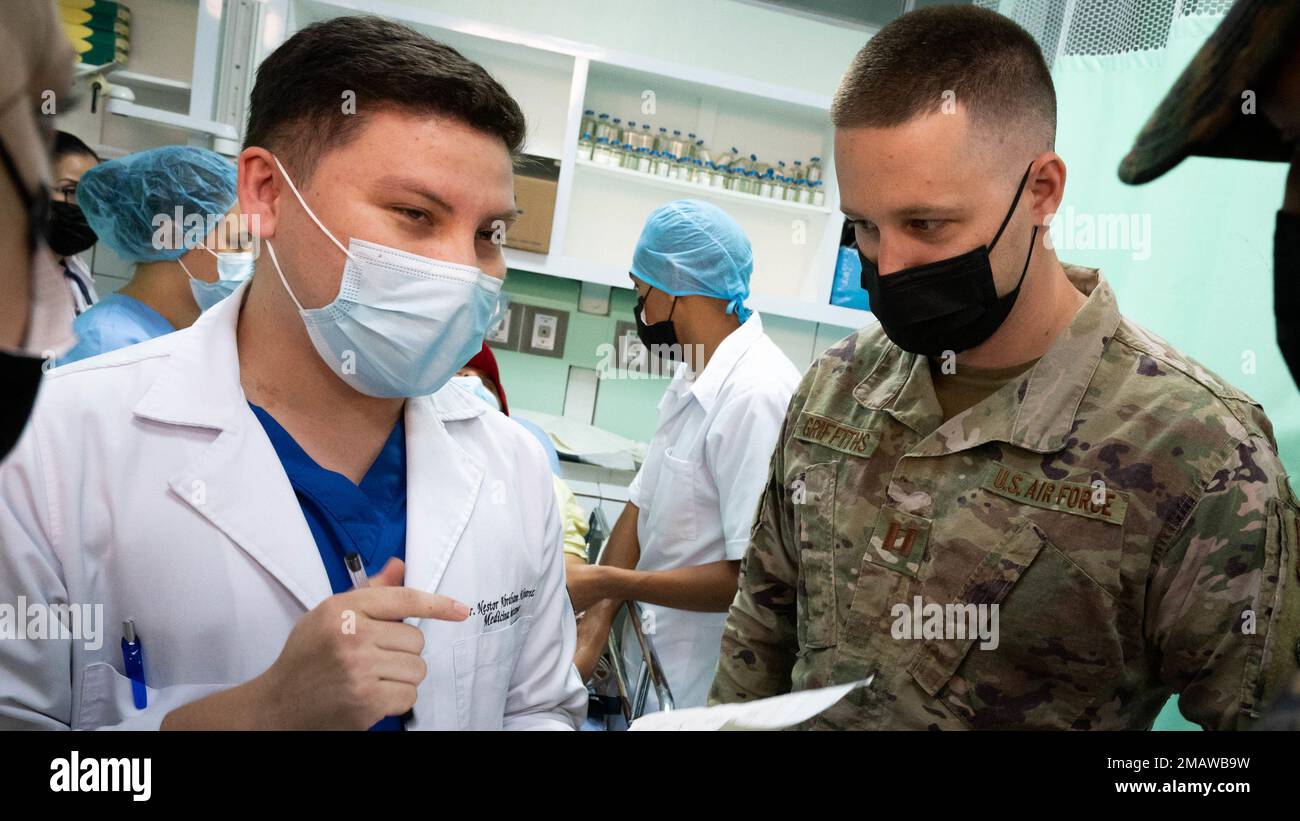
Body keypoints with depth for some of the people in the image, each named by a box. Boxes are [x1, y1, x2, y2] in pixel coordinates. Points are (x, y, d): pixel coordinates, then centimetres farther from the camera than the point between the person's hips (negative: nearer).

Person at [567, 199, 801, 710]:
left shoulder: (757, 395, -25)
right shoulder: (691, 378, 4)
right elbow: (641, 508, 4)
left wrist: (604, 582, -18)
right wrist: (592, 630, -6)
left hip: (699, 687, -8)